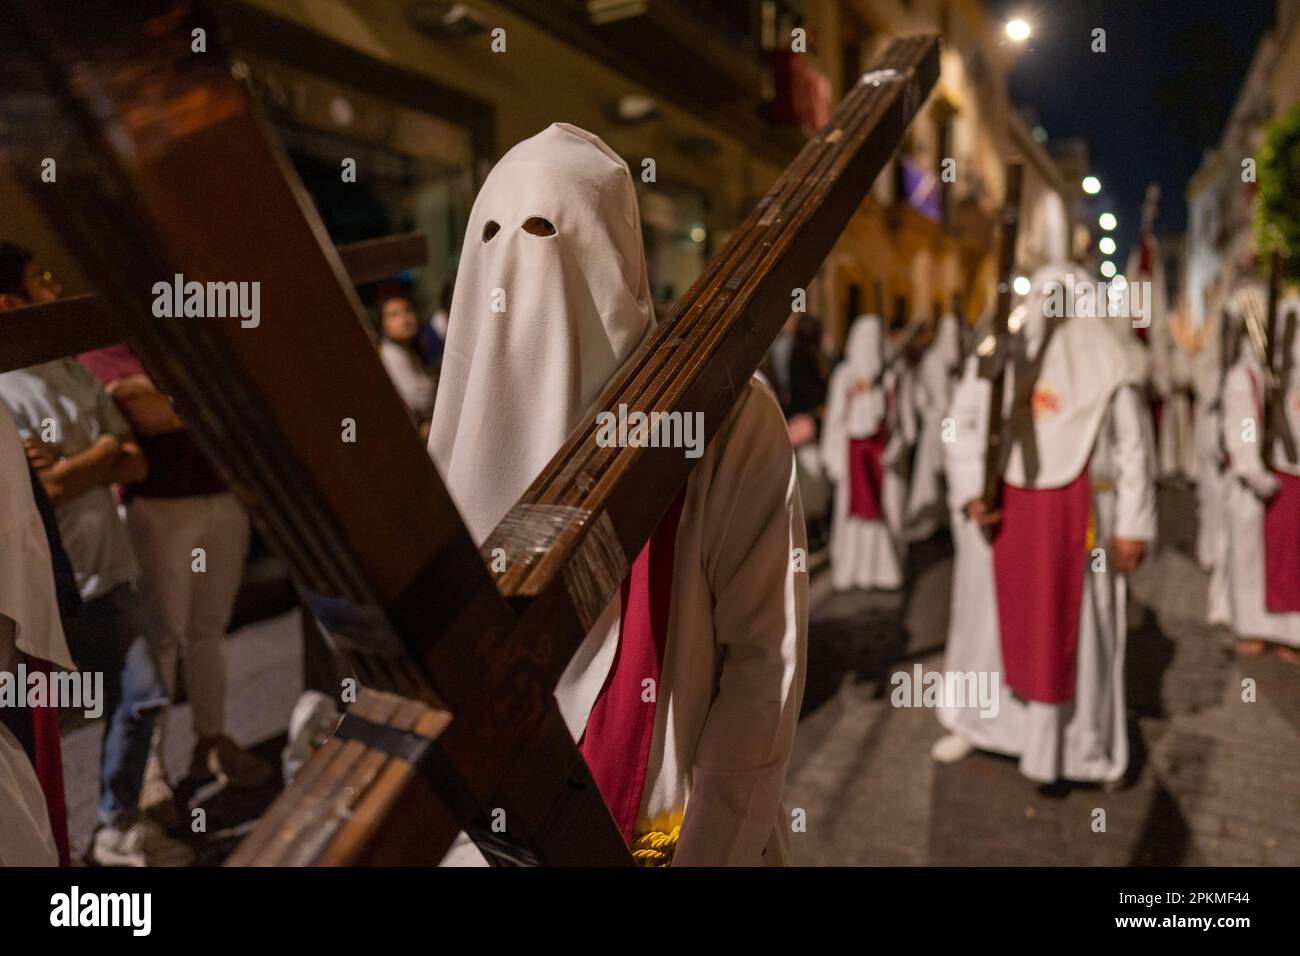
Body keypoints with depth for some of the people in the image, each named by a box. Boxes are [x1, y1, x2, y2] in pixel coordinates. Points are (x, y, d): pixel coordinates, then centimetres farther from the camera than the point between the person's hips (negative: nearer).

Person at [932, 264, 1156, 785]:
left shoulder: (1104, 364, -1)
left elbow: (1134, 448, 0)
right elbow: (963, 425, 3)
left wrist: (1133, 527, -4)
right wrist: (971, 494, -10)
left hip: (1076, 512, -1)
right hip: (1003, 509, 2)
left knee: (1074, 624, 6)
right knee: (992, 612, 11)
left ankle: (1084, 741, 24)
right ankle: (972, 722, 28)